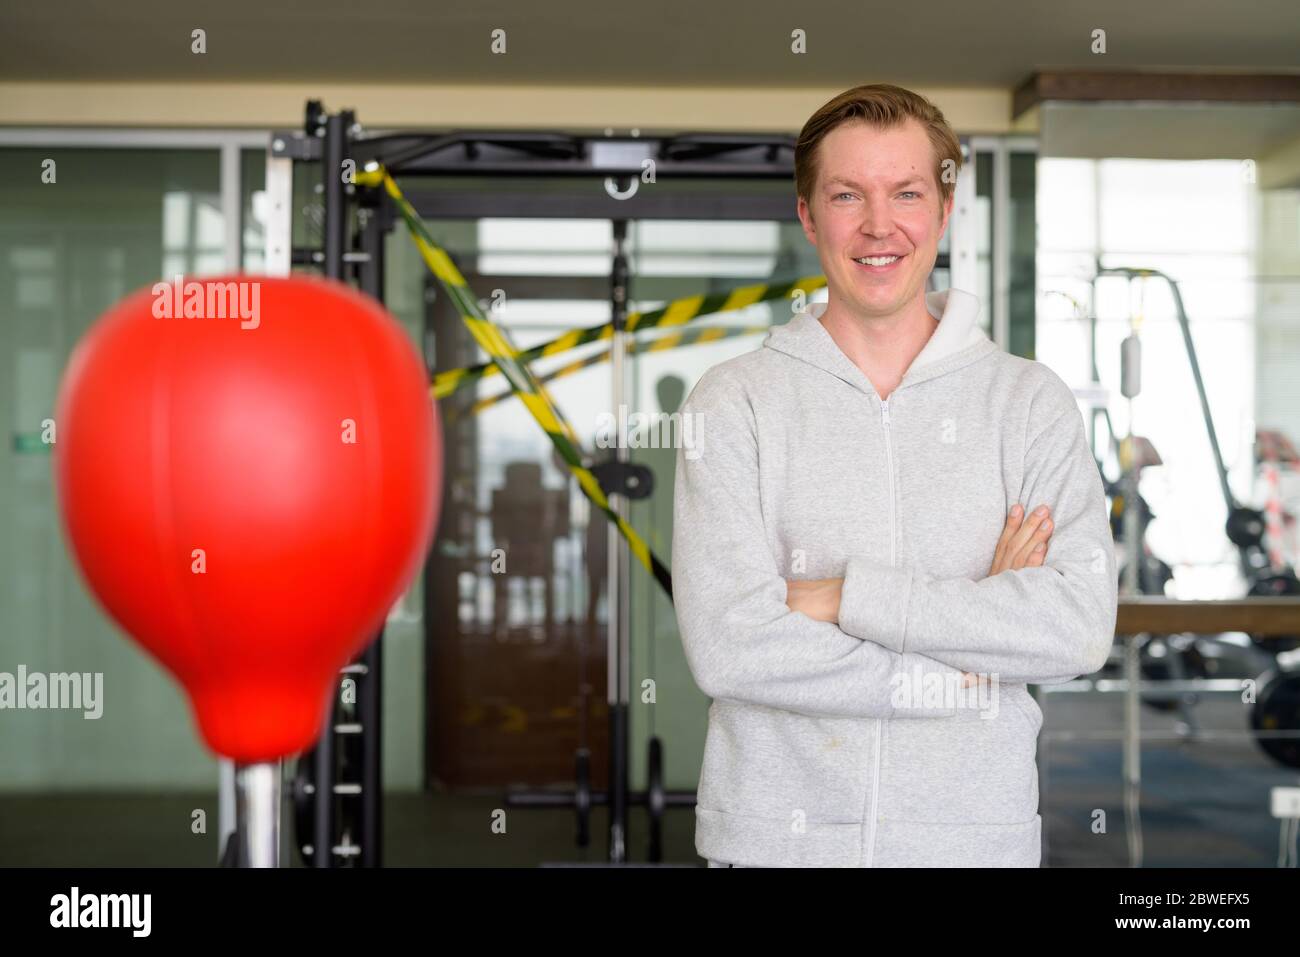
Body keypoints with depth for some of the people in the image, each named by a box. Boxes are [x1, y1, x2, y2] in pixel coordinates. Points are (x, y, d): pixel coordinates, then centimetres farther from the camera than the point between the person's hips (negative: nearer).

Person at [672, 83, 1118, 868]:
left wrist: (844, 597, -16)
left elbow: (1081, 626, -13)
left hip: (975, 834, 1)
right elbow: (728, 646, -15)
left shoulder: (1032, 401, 0)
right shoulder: (735, 402, -4)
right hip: (773, 834, -1)